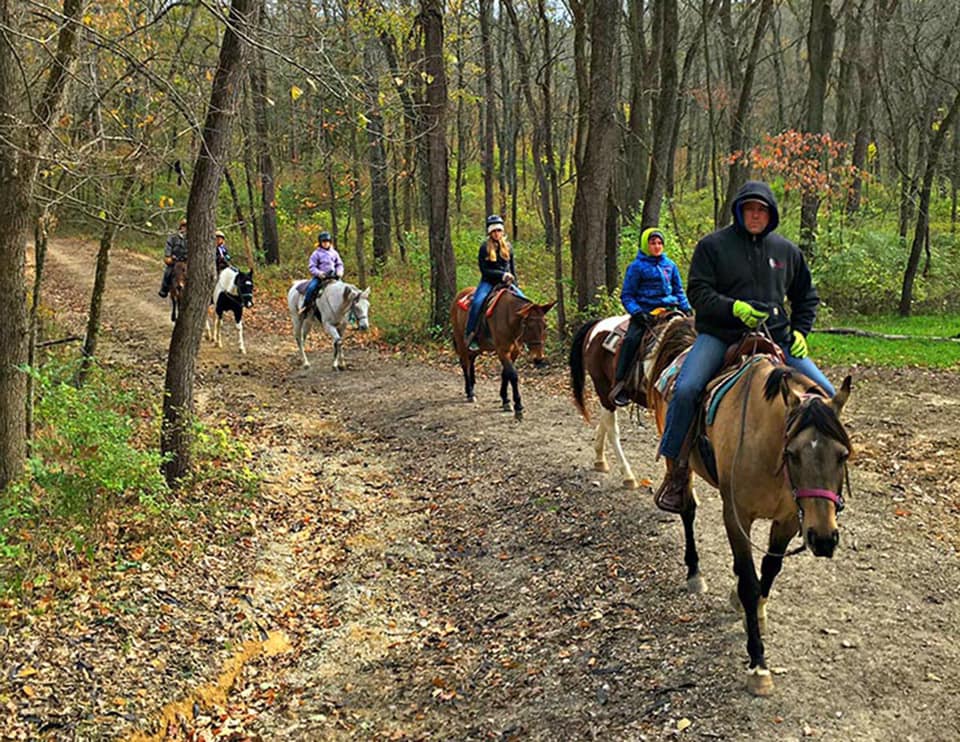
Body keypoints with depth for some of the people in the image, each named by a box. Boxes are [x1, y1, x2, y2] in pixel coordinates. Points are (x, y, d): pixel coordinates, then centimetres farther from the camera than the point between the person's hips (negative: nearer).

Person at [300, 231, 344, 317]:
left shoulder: (334, 253, 12)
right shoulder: (316, 254, 1)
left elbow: (339, 264, 16)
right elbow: (312, 267, -2)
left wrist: (339, 271, -5)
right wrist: (318, 273, -20)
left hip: (332, 276, 3)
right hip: (320, 277, -3)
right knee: (311, 287, -27)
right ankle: (305, 306, -17)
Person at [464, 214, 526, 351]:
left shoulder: (508, 246, 10)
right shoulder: (484, 247, -2)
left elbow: (512, 267, 14)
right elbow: (484, 270, -7)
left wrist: (513, 282, 0)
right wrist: (501, 275, -17)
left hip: (506, 282, 4)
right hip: (488, 282, -4)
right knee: (477, 302, -30)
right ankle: (470, 335, -21)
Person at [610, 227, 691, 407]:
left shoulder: (670, 265, 14)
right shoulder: (637, 267, 1)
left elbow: (679, 290, 23)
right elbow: (627, 295, 0)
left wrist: (685, 308, 7)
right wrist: (637, 313, -15)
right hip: (645, 312, -4)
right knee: (631, 339, -28)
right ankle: (620, 386, -24)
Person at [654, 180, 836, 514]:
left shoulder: (786, 250, 13)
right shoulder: (713, 245, 1)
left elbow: (807, 295, 24)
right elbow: (698, 292, -6)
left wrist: (800, 331, 7)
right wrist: (735, 308, -21)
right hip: (720, 335, -3)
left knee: (825, 394, -7)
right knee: (685, 390, -28)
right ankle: (676, 471, -12)